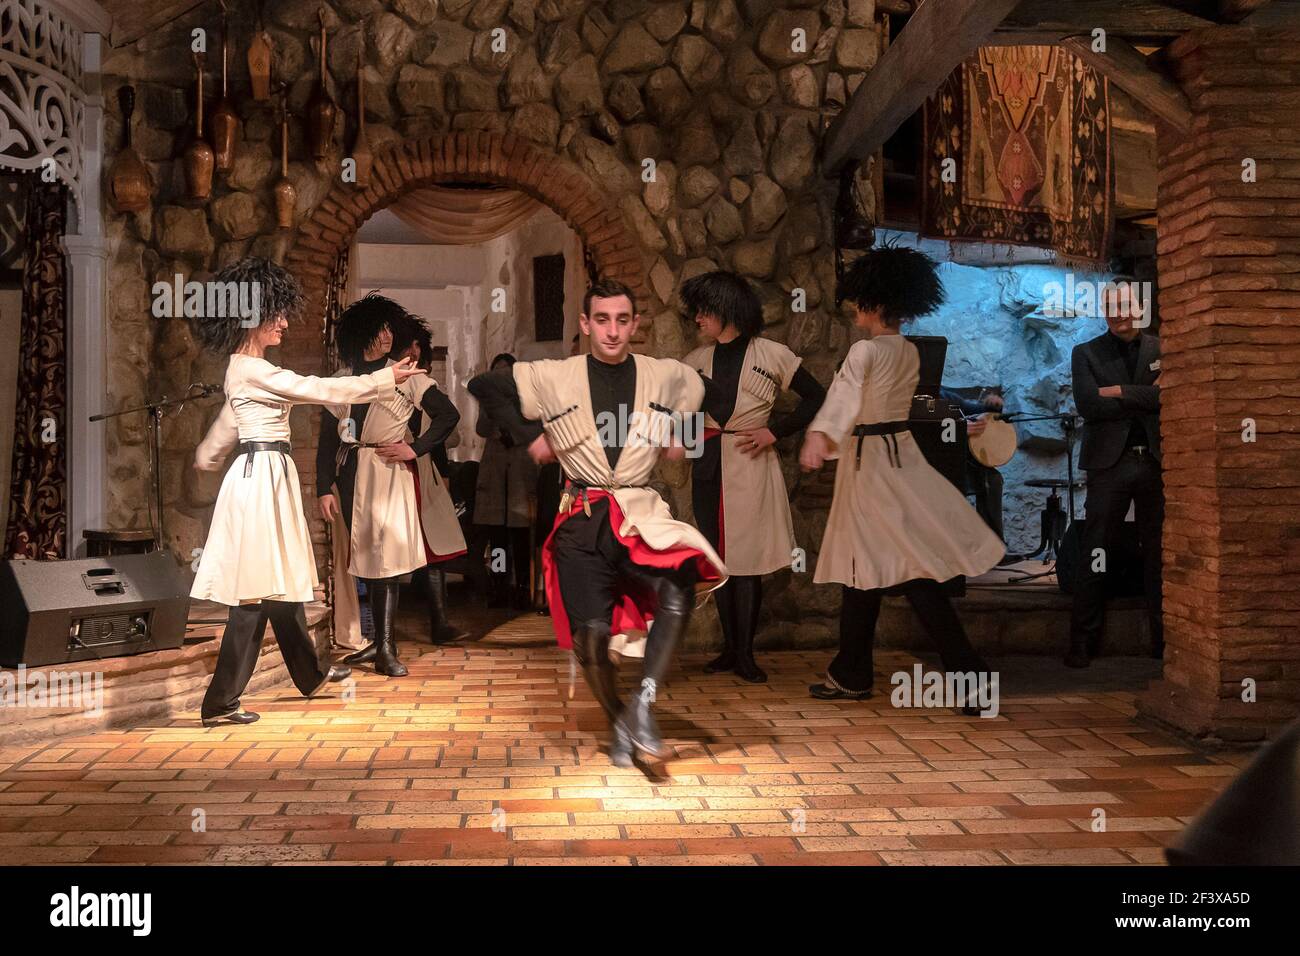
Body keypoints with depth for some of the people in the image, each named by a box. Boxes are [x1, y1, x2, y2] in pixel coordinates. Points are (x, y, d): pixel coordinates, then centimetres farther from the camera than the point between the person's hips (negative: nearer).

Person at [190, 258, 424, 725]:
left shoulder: (245, 367, 15)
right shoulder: (253, 370, -16)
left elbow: (225, 425, 27)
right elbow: (321, 389, -17)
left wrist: (206, 458, 43)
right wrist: (386, 378, -11)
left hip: (266, 476, 10)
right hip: (262, 476, -10)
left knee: (281, 580, 18)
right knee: (257, 590, -8)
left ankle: (309, 674, 32)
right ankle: (221, 702, -3)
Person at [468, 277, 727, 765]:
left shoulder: (667, 376, 6)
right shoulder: (553, 377, 2)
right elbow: (484, 387, 12)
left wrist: (683, 435, 12)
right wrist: (529, 436, 5)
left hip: (641, 514, 1)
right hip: (582, 522, 0)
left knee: (679, 589, -30)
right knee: (591, 634, -11)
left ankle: (643, 702, -17)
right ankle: (618, 720, 16)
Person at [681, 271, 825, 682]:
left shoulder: (771, 354, -2)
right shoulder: (698, 359, 10)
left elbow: (816, 397, 1)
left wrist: (774, 432, -7)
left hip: (751, 465, -4)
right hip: (708, 467, 5)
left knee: (746, 559, -5)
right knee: (718, 558, 8)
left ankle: (745, 653, 4)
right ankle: (730, 646, 18)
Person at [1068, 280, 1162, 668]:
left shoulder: (1161, 349, 11)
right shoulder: (1086, 353, 7)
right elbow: (1088, 405, -8)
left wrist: (1120, 392, -10)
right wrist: (1145, 397, -8)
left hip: (1156, 461, 1)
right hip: (1109, 462, -1)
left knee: (1159, 554, 6)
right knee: (1095, 555, -1)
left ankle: (1164, 638, 15)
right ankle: (1083, 641, 5)